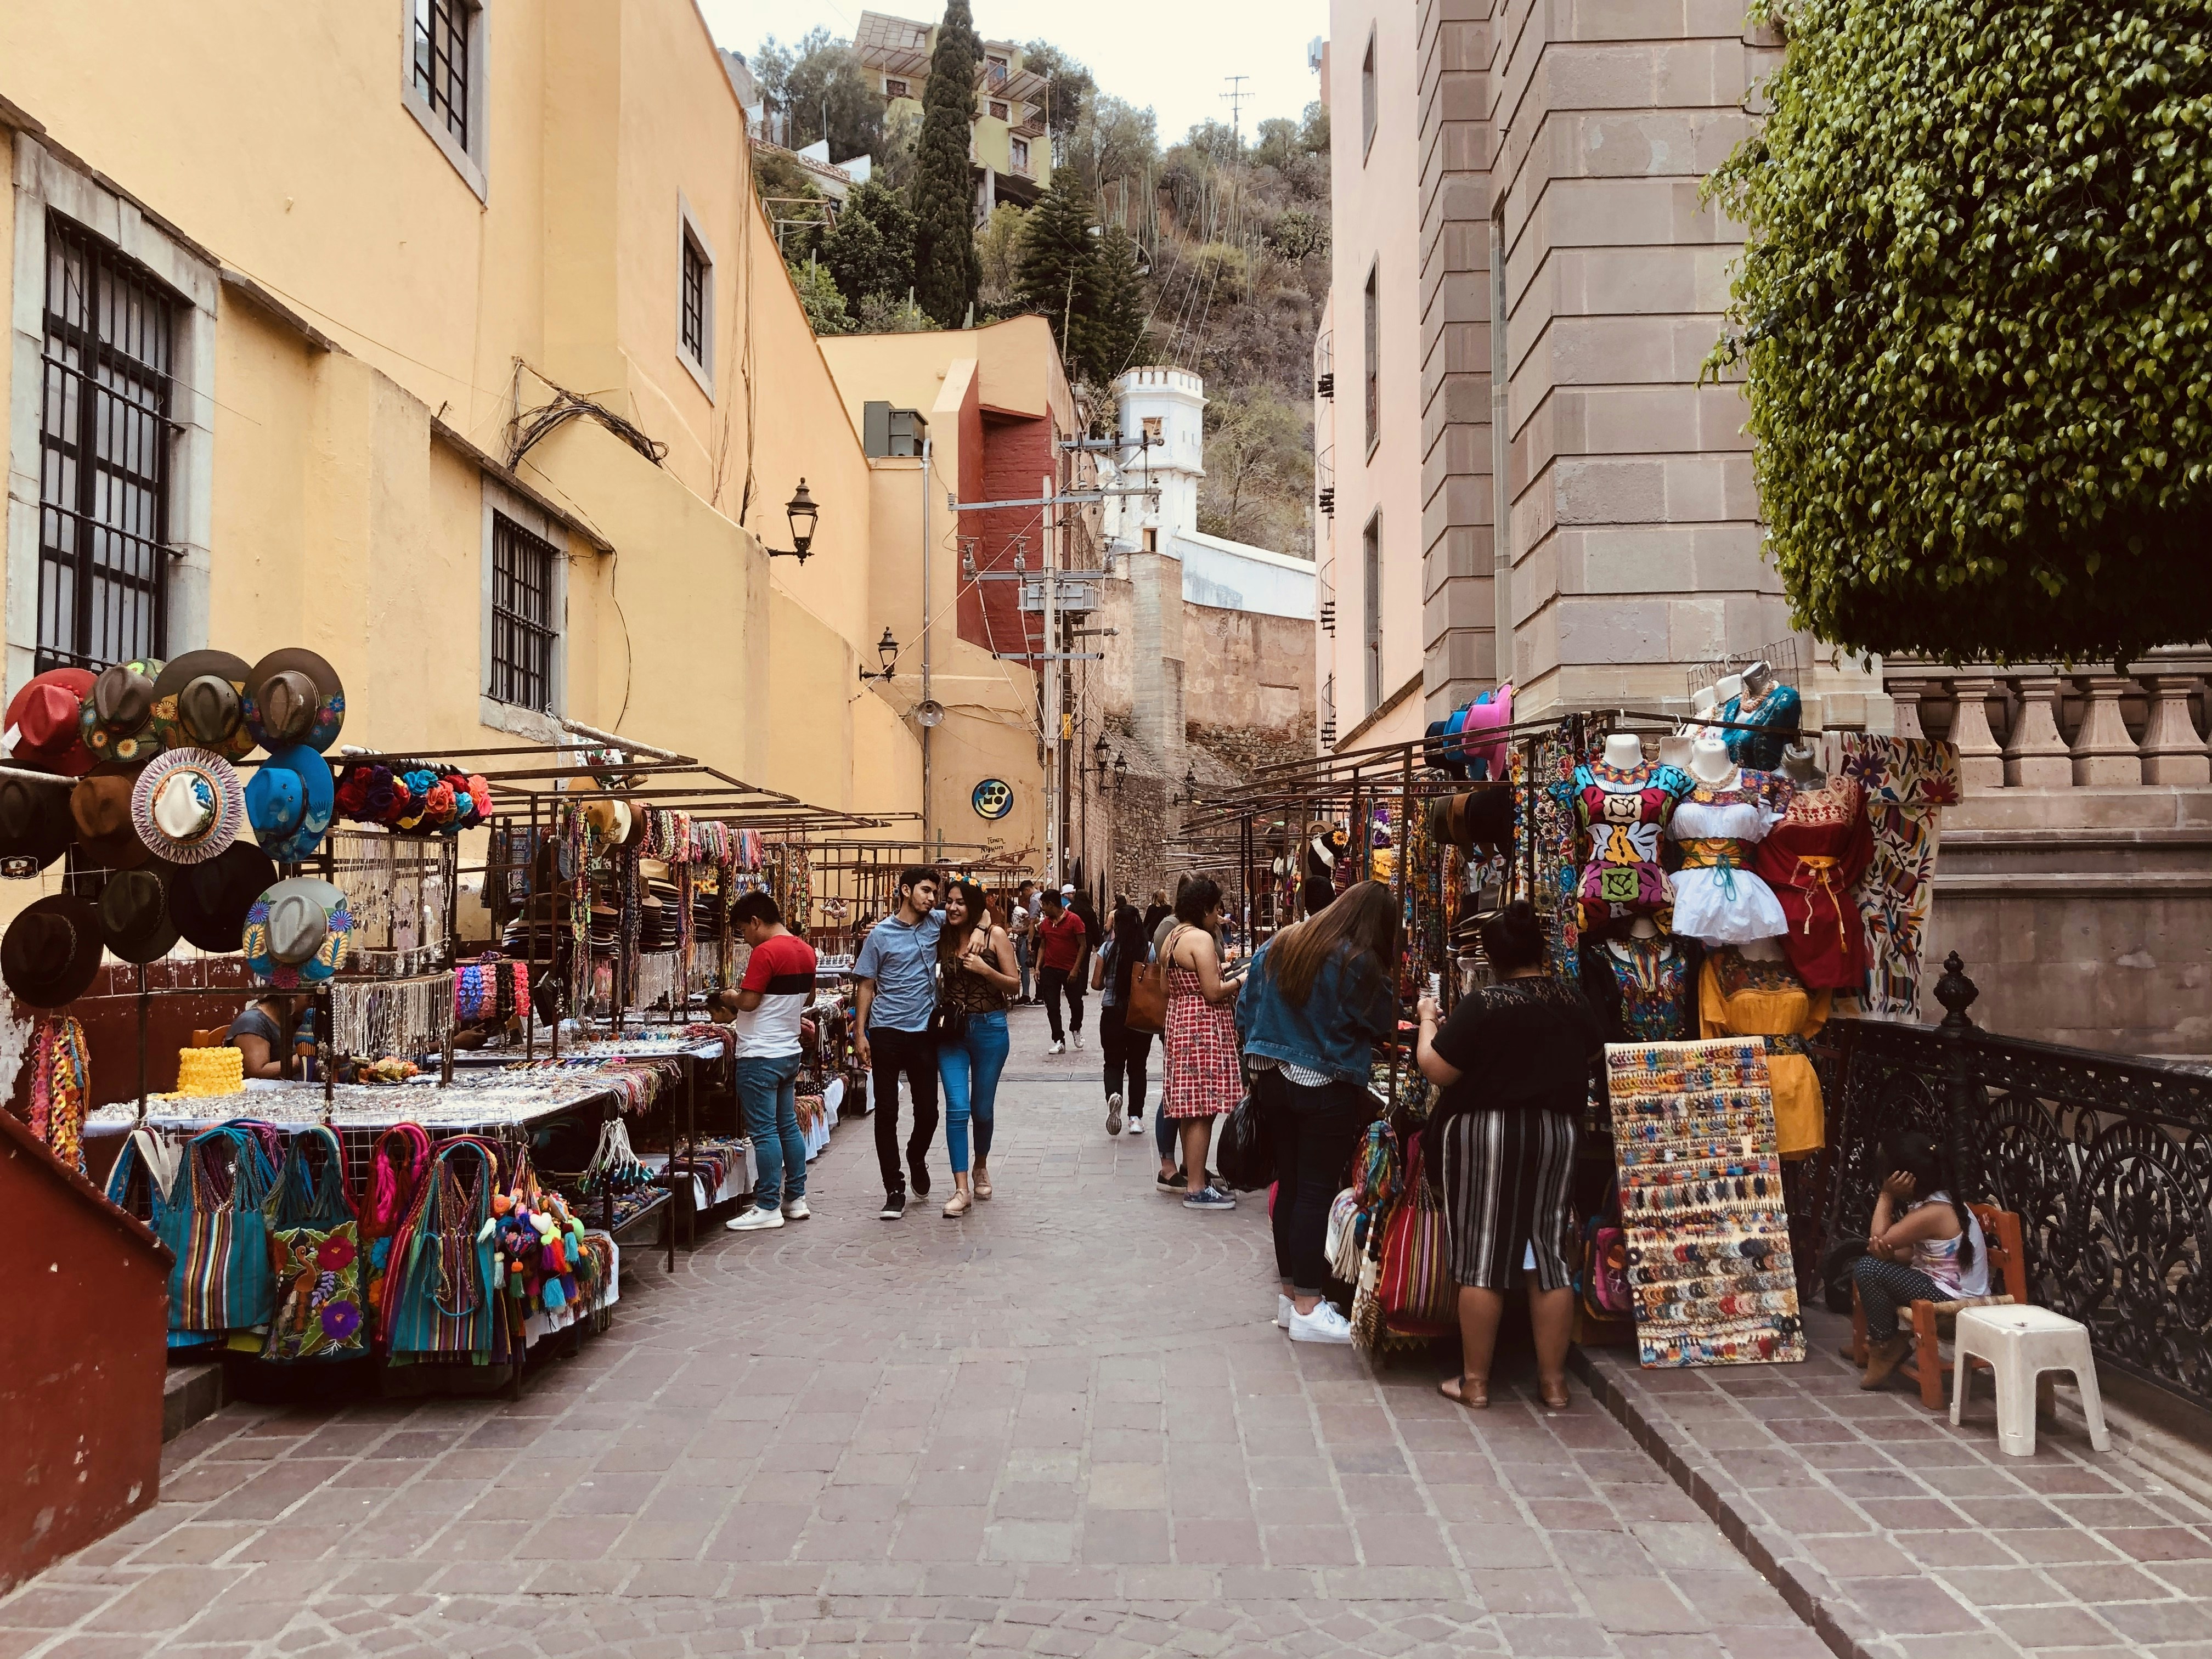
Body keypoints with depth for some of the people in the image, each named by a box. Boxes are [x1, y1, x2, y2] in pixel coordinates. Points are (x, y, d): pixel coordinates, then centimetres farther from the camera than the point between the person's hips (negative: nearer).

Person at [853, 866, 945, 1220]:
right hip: (886, 1032, -2)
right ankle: (895, 1190, 8)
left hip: (925, 1031, 3)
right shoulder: (881, 934, -3)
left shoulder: (938, 923, 4)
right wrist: (860, 1034, -7)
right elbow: (866, 985, -1)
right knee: (886, 1112, 1)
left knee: (928, 1111, 7)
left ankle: (916, 1159, 38)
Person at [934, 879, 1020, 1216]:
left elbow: (1014, 984, -3)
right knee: (957, 1108, -8)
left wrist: (985, 970, -19)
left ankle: (981, 1167, 38)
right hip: (951, 1029, 2)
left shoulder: (994, 935, -6)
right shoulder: (941, 936, 2)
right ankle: (961, 1189, -5)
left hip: (989, 1028, -2)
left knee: (982, 1109, 11)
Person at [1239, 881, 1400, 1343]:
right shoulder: (1359, 963, -15)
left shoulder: (1276, 946, 5)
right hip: (1326, 1091, -7)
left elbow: (1245, 1013, 10)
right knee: (1317, 1193, -1)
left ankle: (1291, 1292, 23)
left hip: (1272, 1080, 7)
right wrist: (1386, 984, 11)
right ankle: (1307, 1308, 2)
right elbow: (1384, 1026, -5)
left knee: (1289, 1185, 14)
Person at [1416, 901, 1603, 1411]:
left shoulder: (1483, 1006, -15)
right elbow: (1591, 1056, 17)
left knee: (1483, 1257, 2)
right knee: (1549, 1252, 10)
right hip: (1554, 1131, 5)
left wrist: (1428, 1019, 1)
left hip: (1487, 1133, -5)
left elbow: (1436, 1069, -14)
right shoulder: (1572, 1000, 1)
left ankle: (1475, 1381, 9)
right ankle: (1553, 1379, 16)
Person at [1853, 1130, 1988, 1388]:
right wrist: (1888, 1253, -16)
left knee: (1868, 1269, -17)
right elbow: (1911, 1253, 6)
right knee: (1873, 1263, 10)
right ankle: (1894, 1337, 10)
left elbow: (1879, 1241, -17)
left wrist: (1886, 1196, -13)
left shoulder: (1932, 1213, -24)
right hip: (1947, 1288, 10)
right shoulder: (1939, 1201, 7)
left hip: (1956, 1300, -10)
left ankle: (1886, 1347, 0)